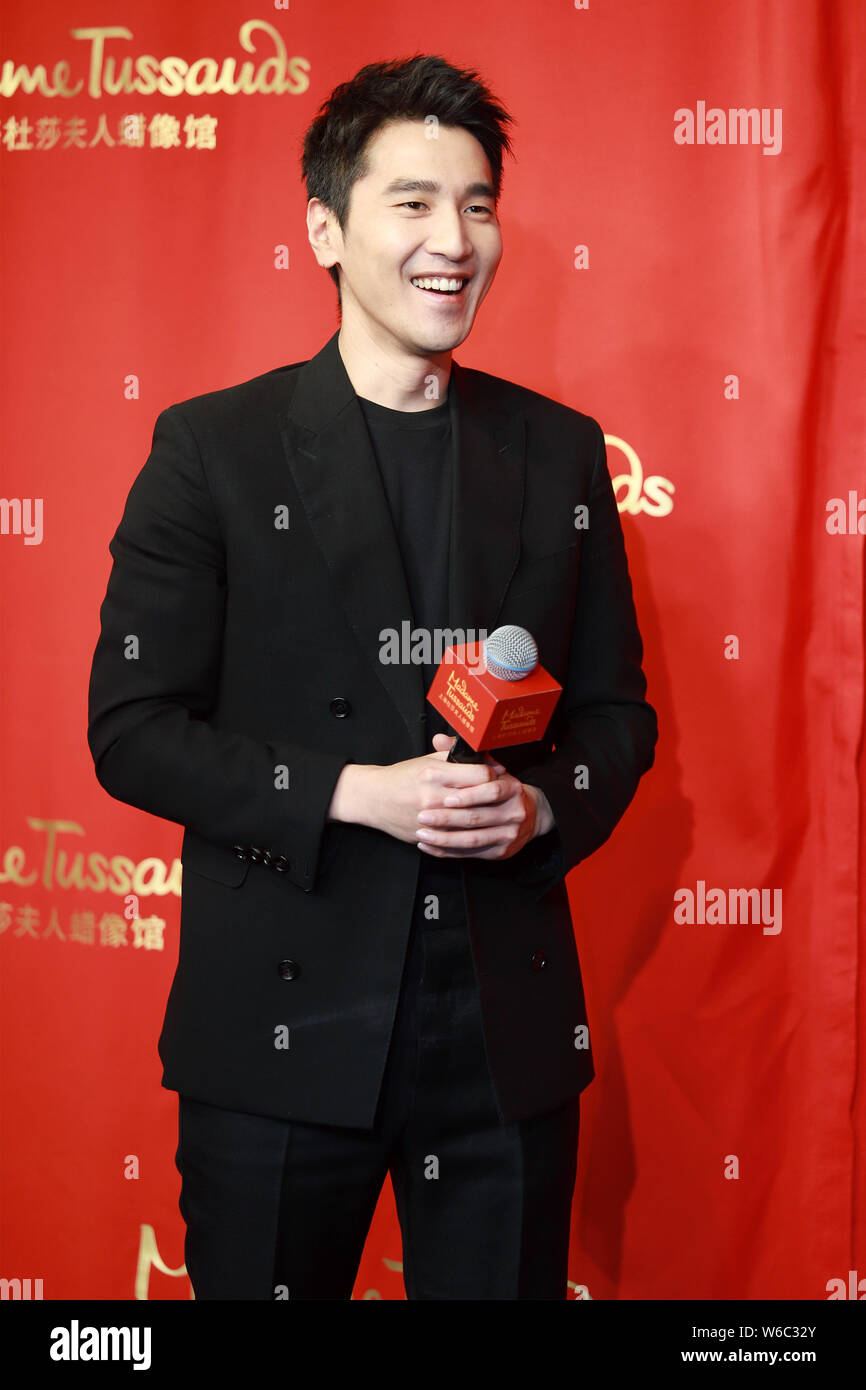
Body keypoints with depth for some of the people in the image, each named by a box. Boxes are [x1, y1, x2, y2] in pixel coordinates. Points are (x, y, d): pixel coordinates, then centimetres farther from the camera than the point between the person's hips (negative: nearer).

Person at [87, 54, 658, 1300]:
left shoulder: (560, 450, 6)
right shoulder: (214, 449, -3)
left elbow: (616, 707, 11)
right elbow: (131, 729, -5)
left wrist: (541, 806, -10)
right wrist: (352, 794, -17)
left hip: (509, 1023, 3)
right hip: (283, 1024, -2)